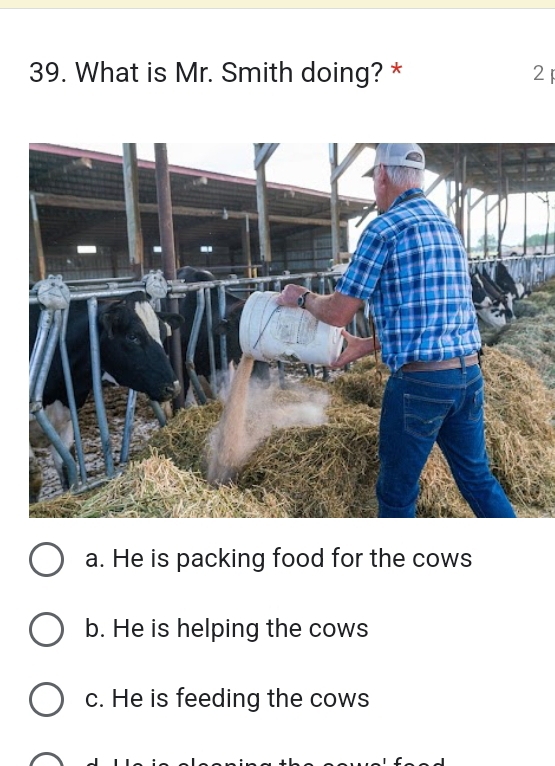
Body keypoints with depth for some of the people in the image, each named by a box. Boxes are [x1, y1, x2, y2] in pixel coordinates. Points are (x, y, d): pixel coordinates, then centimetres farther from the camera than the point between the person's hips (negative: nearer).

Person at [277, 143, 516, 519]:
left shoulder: (384, 227, -9)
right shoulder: (449, 227, 15)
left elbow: (338, 313, -5)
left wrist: (302, 297, 16)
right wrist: (364, 345, 25)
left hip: (419, 381, -7)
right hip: (470, 374, 8)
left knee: (397, 493, 11)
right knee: (479, 478, 21)